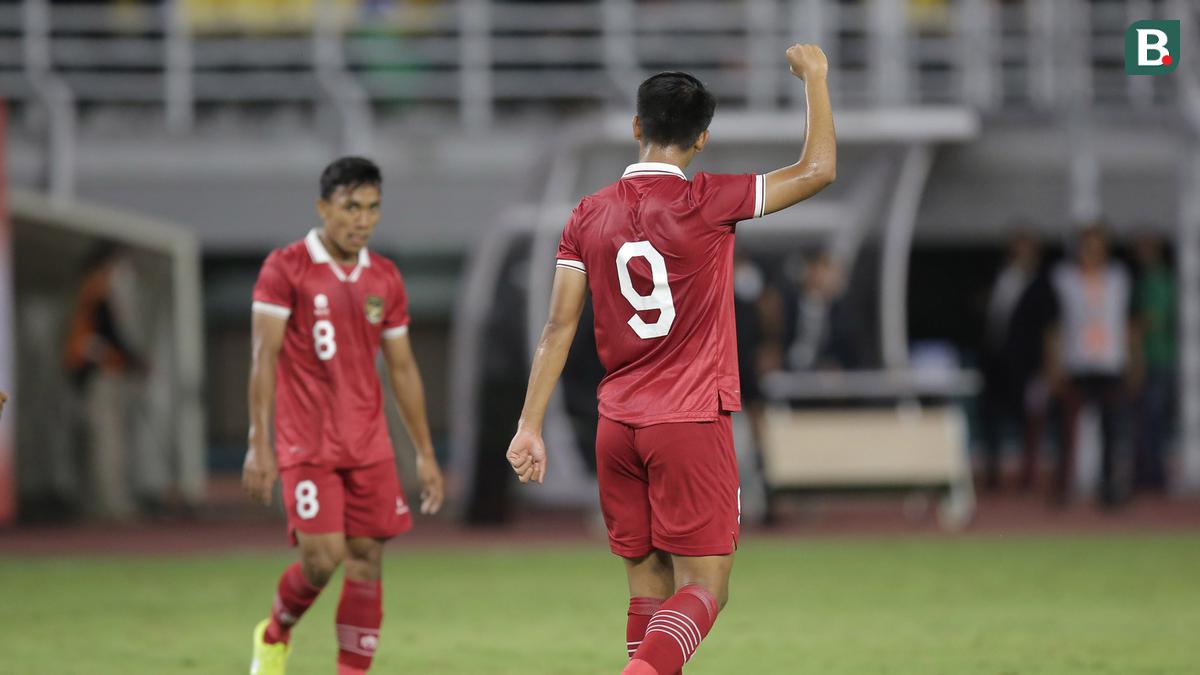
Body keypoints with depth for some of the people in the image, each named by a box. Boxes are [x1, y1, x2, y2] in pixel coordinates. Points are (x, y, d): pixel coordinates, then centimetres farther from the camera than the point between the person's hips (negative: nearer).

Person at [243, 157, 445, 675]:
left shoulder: (385, 279, 10)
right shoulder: (285, 268, -4)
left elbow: (402, 368, 16)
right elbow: (263, 356, -8)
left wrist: (425, 452, 13)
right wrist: (259, 443, -16)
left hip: (369, 447, 5)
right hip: (306, 444, -5)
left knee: (367, 561, -2)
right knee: (322, 558, -13)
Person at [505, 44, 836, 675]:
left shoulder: (589, 215, 4)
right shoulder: (704, 203, -9)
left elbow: (558, 328, 3)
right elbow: (817, 170, -3)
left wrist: (530, 424, 5)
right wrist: (814, 77, 9)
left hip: (617, 428, 5)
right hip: (692, 424, -5)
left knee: (649, 587, 12)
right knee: (703, 588, -4)